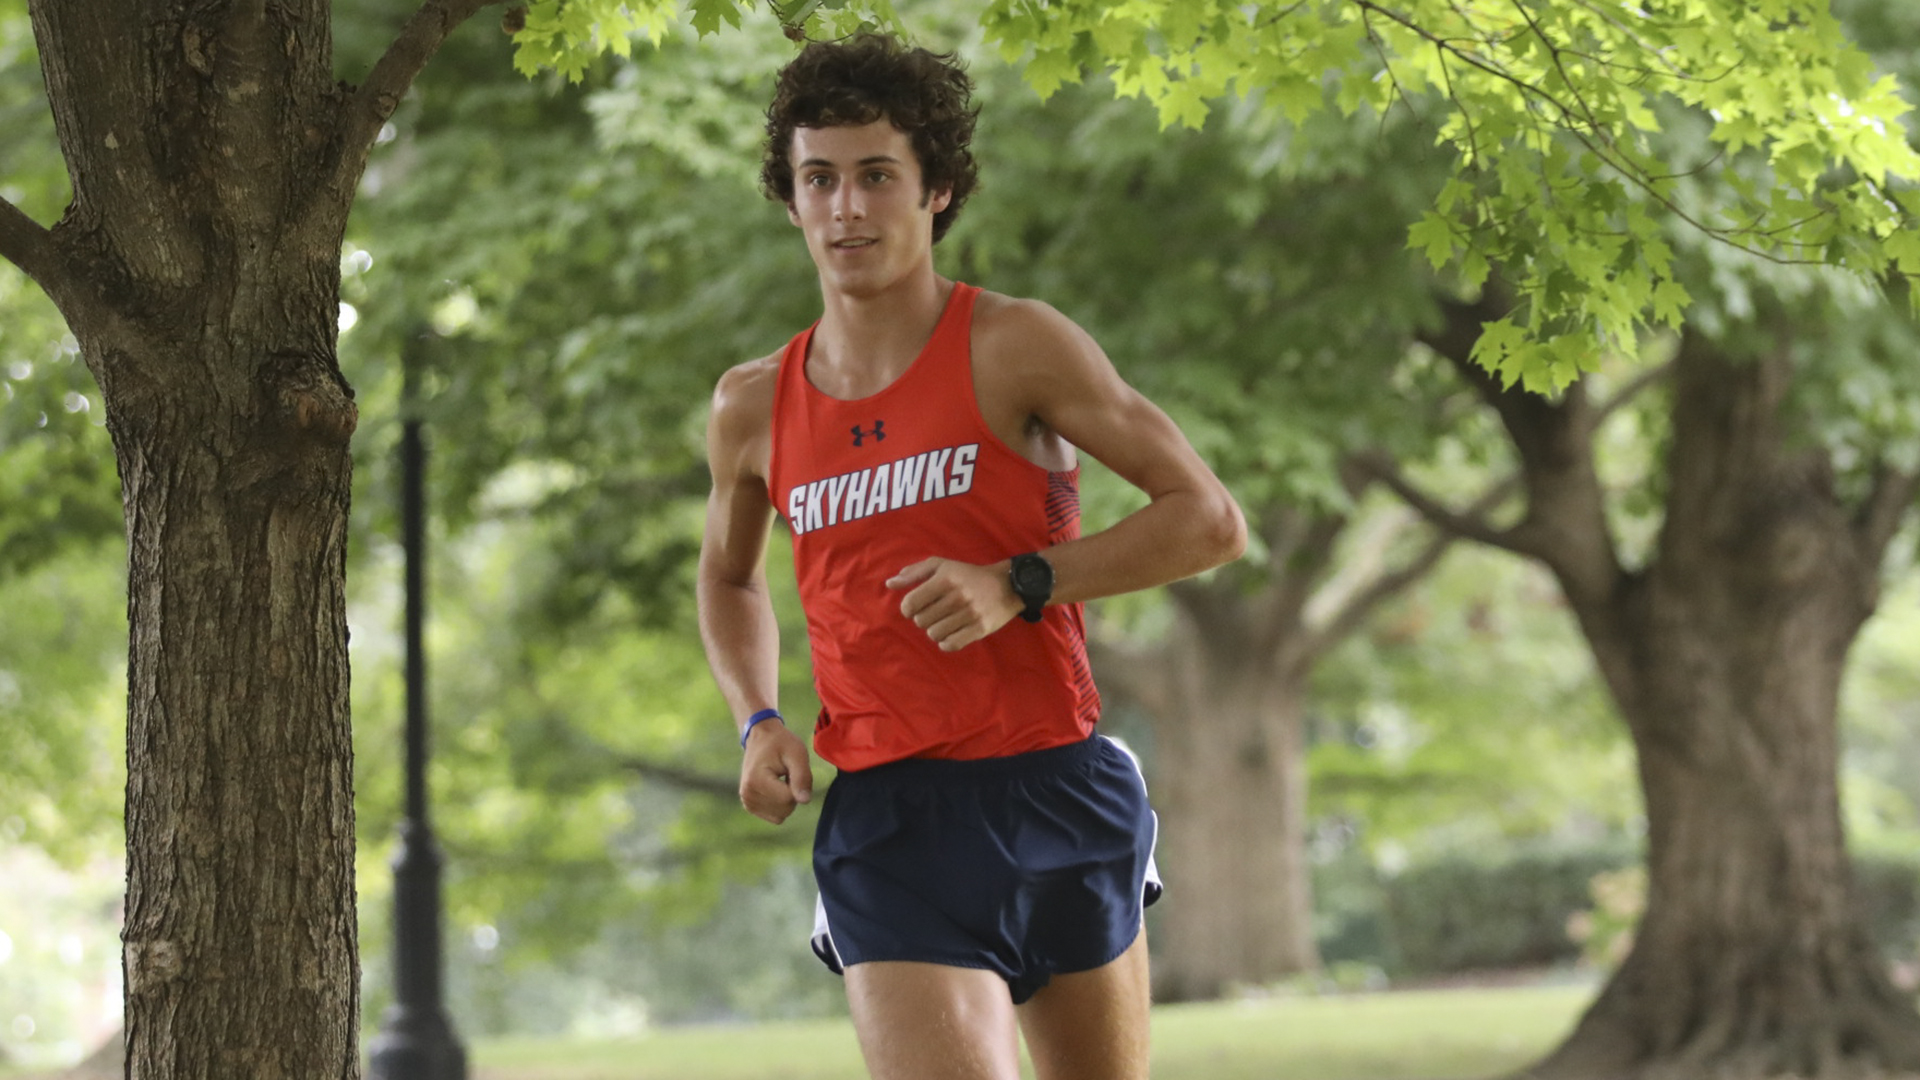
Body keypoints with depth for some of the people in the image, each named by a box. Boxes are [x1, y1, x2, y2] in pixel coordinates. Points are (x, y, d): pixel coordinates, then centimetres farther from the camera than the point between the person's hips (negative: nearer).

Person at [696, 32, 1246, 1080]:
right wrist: (759, 724, 8)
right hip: (887, 823, 1)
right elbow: (728, 578, 28)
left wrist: (1021, 584, -18)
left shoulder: (1015, 347, -4)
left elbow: (1209, 521, -5)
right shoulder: (754, 407, 7)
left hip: (1056, 795, -1)